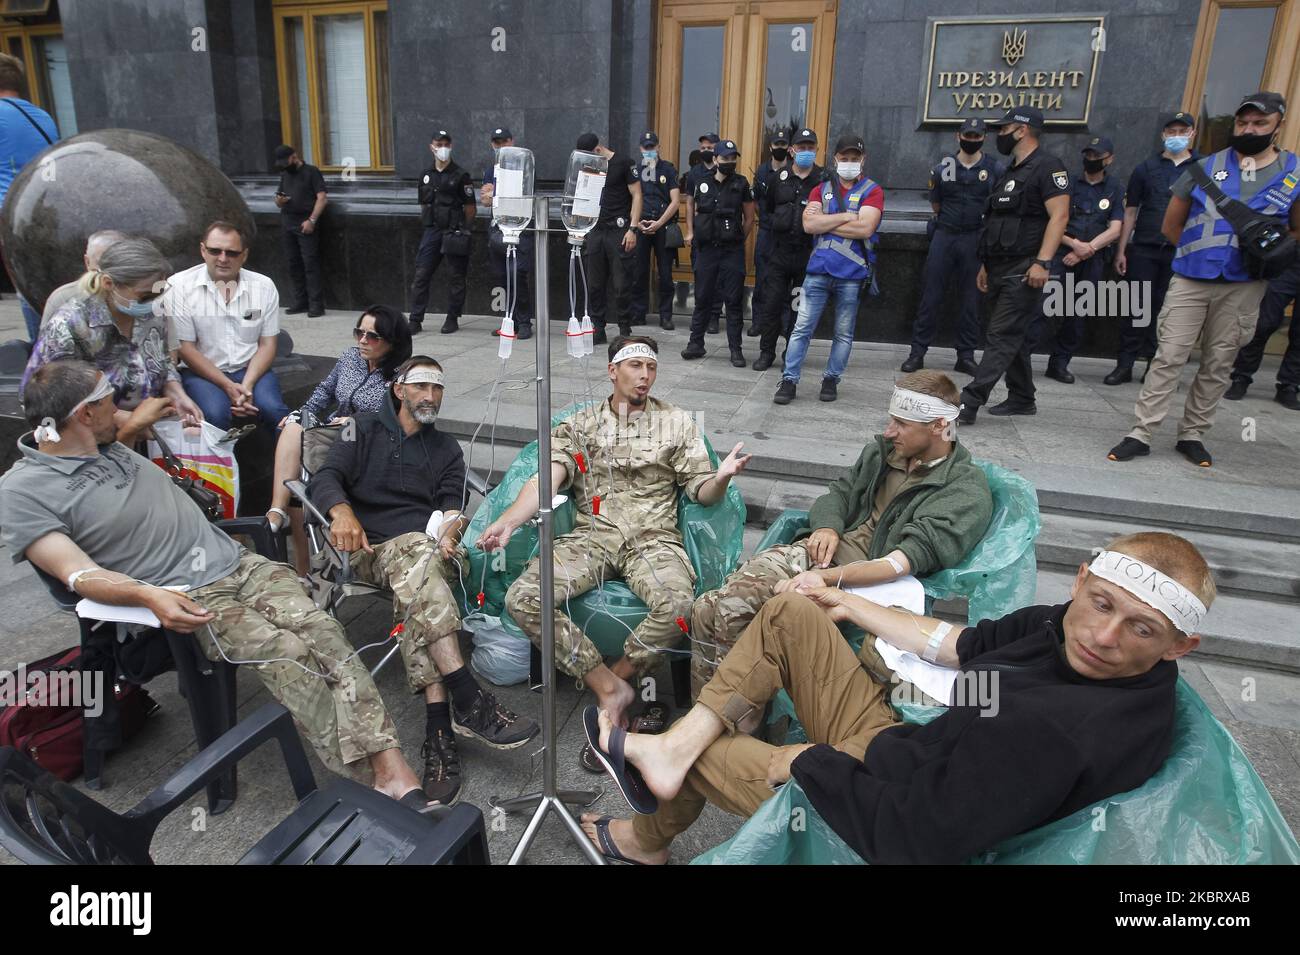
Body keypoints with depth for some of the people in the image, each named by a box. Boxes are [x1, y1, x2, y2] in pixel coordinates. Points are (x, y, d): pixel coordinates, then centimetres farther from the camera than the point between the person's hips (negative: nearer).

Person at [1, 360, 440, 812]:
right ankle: (374, 780, -25)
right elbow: (79, 573, -15)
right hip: (184, 599, -6)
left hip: (238, 562, 6)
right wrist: (149, 595, -30)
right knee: (286, 652, -29)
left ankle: (392, 768, -29)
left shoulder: (110, 446, 17)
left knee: (322, 629, -21)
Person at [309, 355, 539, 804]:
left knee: (417, 589, -37)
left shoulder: (446, 449, 25)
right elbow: (325, 479, 4)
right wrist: (343, 511, -21)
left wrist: (451, 528, -17)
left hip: (425, 544, 2)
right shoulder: (365, 429, 19)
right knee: (416, 565, -38)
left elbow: (451, 502, 10)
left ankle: (439, 727, -46)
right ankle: (468, 700, -48)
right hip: (370, 549, -1)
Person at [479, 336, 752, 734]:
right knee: (522, 597, -24)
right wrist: (507, 520, -19)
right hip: (591, 535, 1)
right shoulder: (579, 424, 14)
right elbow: (547, 478, 0)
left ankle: (615, 677, -5)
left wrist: (722, 477, -17)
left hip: (653, 539, -1)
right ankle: (609, 687, -13)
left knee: (678, 605, -34)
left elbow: (701, 491, 8)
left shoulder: (677, 422, 14)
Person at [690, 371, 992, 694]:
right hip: (813, 553, 7)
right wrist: (827, 526, -2)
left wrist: (827, 577, -29)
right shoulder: (882, 450, 16)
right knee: (708, 609, -17)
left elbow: (913, 557, -17)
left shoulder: (968, 493, -5)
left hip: (865, 580, -6)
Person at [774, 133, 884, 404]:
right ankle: (789, 380, 3)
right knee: (802, 328, -1)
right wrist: (847, 215, -9)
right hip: (818, 270, 2)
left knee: (844, 333, 7)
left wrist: (824, 223, -7)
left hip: (851, 274, -2)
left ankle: (831, 380, 20)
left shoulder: (872, 190, 3)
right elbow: (809, 225, -4)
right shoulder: (822, 188, 12)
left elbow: (865, 228, -14)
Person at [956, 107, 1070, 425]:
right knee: (1014, 337, 13)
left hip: (1023, 271, -9)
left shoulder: (1047, 167, -8)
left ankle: (969, 403, -17)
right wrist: (986, 264, 21)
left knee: (1001, 338, -12)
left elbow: (1059, 216, -16)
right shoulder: (1010, 172, 20)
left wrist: (1043, 262, -25)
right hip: (1000, 270, 9)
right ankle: (1022, 399, 23)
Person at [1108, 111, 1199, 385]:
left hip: (1181, 252, 0)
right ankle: (1124, 365, 4)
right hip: (1143, 249, 0)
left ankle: (1155, 365, 12)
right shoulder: (1146, 168, 9)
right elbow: (1130, 211, 9)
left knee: (1166, 310, 4)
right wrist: (1121, 250, 3)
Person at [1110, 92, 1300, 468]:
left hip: (1243, 286, 1)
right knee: (1168, 357, -5)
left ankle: (1192, 434, 17)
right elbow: (1171, 225, 13)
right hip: (1190, 280, -1)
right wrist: (1200, 251, 9)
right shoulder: (1205, 168, 6)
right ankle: (1141, 434, -5)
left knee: (1218, 364, 6)